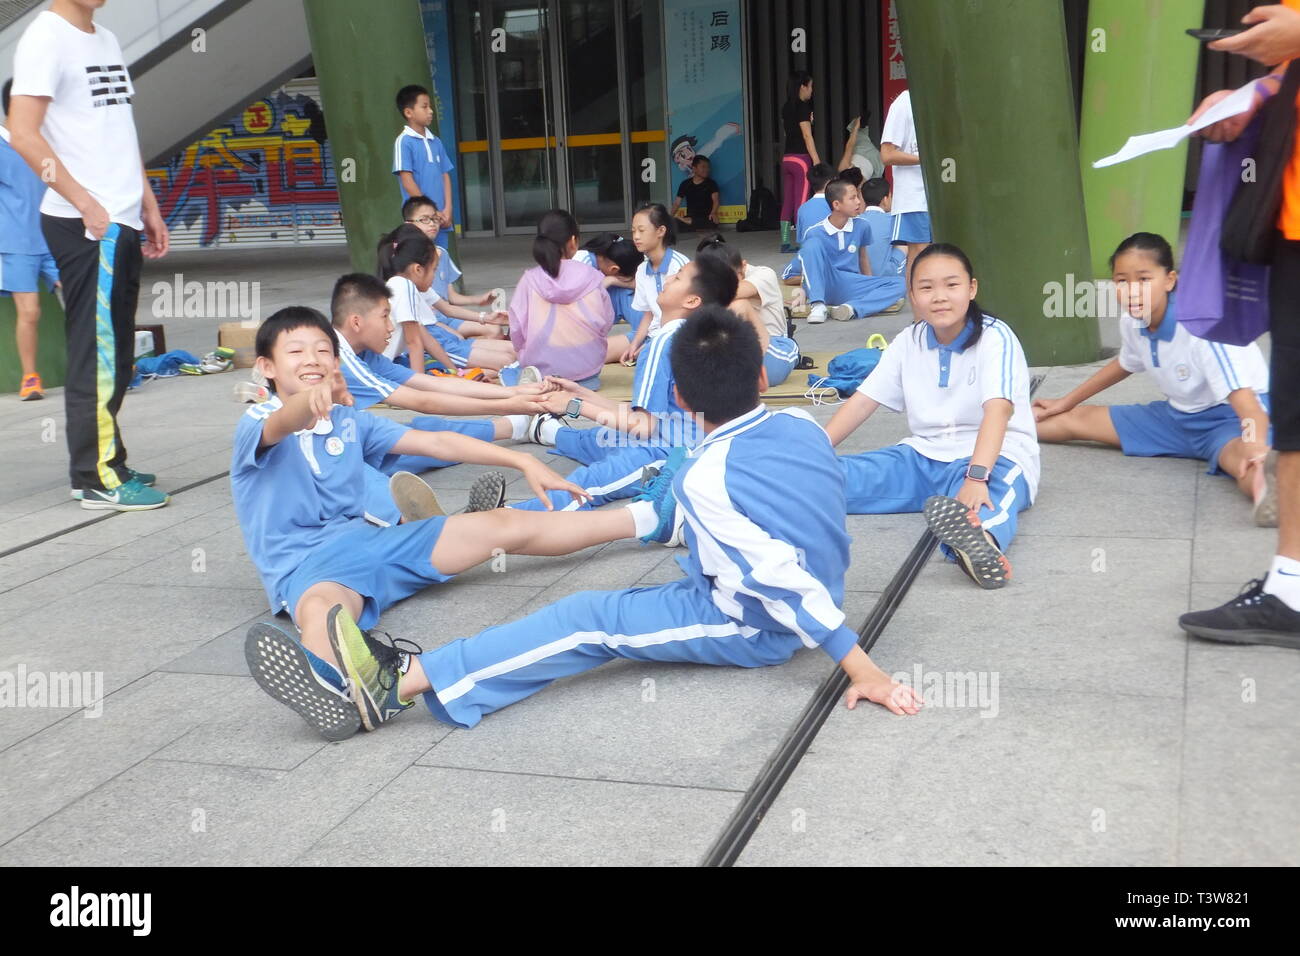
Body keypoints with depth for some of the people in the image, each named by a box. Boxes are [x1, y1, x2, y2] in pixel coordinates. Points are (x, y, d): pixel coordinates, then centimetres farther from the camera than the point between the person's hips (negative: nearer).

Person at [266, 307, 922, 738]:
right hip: (823, 593, 9)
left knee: (593, 621, -20)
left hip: (759, 628, -8)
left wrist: (863, 671, -30)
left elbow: (782, 581, -31)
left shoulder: (704, 481, -26)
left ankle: (399, 684, -27)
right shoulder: (804, 425, -4)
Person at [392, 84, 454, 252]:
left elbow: (445, 176, 12)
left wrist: (447, 209, -1)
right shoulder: (404, 142, -6)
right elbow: (407, 180, -10)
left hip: (441, 219, 6)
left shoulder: (436, 142, 12)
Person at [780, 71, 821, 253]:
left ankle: (785, 243, 8)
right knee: (801, 203, -6)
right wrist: (817, 161, -13)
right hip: (801, 159, -7)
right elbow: (807, 136, -14)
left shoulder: (786, 108, 12)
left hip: (787, 158, 7)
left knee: (787, 203, 7)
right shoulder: (802, 107, -10)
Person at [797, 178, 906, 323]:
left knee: (899, 284, -17)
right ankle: (818, 306, -33)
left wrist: (871, 289, 12)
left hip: (851, 287, 3)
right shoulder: (814, 233, -4)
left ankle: (852, 308, -34)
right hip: (823, 286, -3)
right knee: (812, 243, -26)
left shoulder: (862, 226, 5)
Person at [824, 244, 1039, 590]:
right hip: (924, 457, 6)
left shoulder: (995, 337, -11)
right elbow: (862, 402, 5)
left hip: (995, 457, -6)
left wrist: (977, 477, -42)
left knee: (990, 495, -44)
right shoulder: (908, 342, 6)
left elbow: (998, 409, -26)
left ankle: (980, 535, -75)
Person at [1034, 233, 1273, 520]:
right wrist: (1067, 402, 26)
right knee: (1078, 419, 5)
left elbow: (1243, 397, -37)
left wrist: (1256, 444, -59)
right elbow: (1125, 364, 17)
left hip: (1229, 418, -8)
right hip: (1179, 416, 8)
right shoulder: (1132, 322, -7)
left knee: (1241, 458, -44)